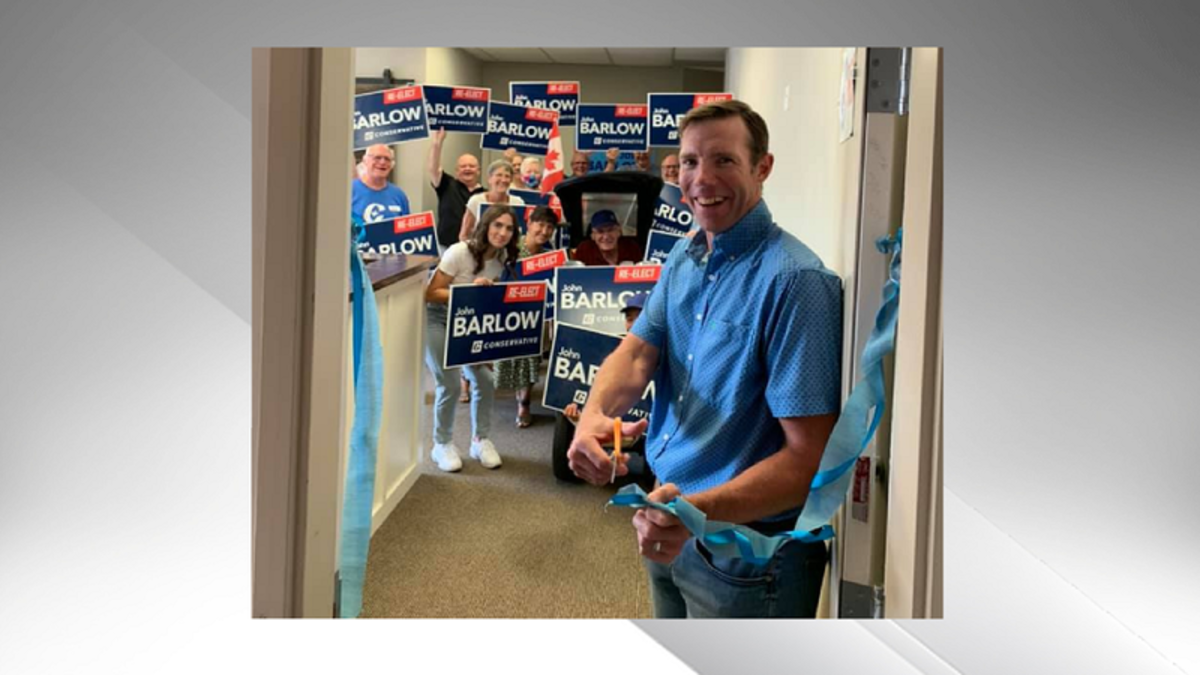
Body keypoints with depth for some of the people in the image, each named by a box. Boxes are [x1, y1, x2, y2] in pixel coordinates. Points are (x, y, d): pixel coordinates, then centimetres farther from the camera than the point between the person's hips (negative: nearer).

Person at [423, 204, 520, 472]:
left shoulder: (502, 258, -2)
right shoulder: (459, 252, -22)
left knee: (485, 380, -5)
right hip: (437, 320, -6)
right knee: (448, 384, -13)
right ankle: (442, 444, 7)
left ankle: (481, 440, 13)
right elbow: (431, 293, -22)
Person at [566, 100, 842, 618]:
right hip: (671, 521, 7)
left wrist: (700, 511, -39)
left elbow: (810, 457, -27)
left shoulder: (794, 281, -23)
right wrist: (595, 414, -25)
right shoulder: (682, 260, 4)